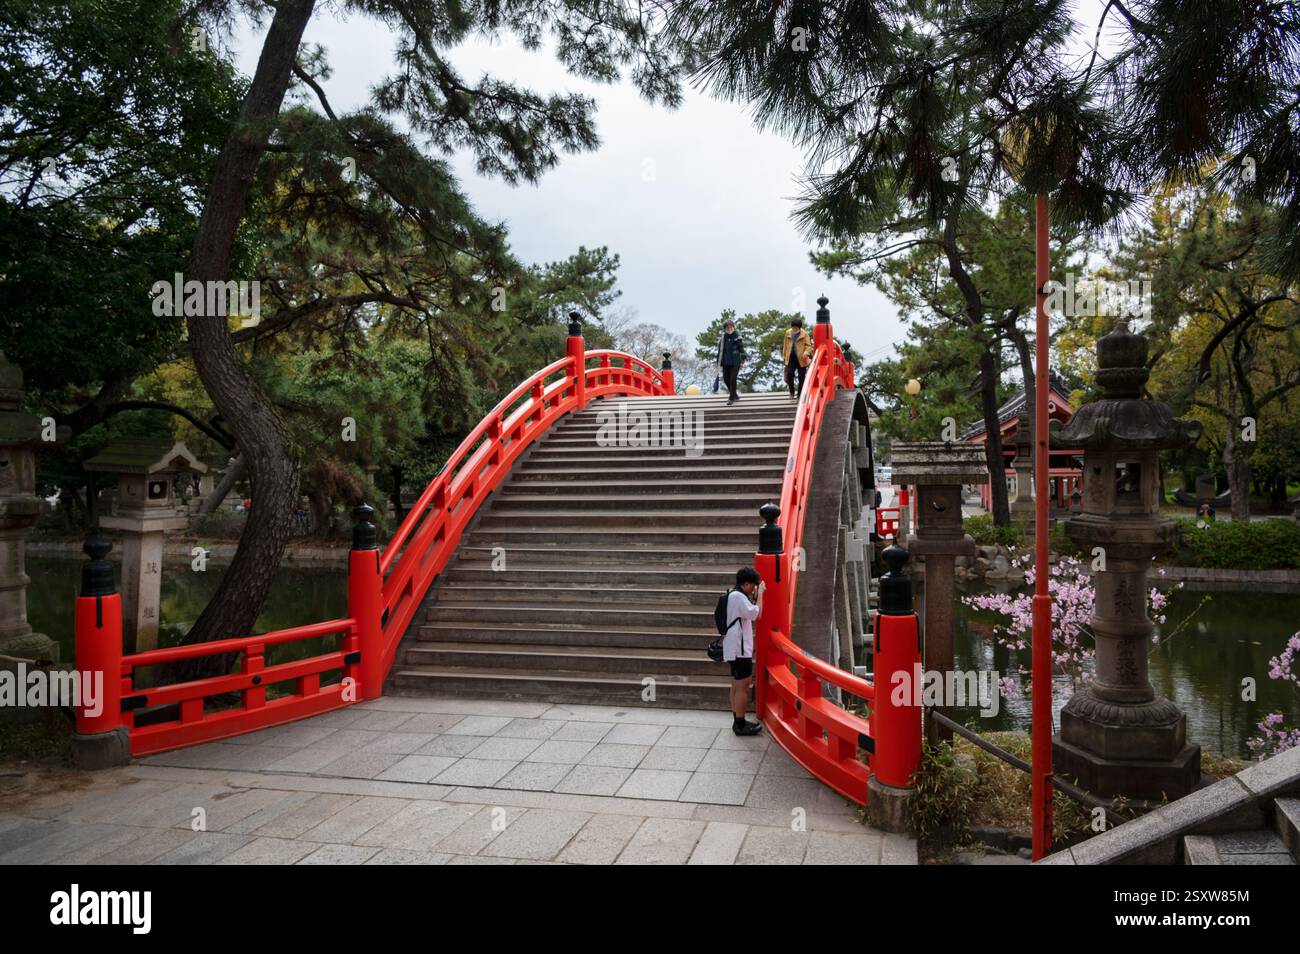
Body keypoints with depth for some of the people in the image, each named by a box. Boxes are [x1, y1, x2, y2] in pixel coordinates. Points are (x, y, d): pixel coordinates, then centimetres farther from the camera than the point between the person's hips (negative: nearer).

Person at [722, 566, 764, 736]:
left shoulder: (734, 595, 14)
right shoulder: (738, 597, -18)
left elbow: (748, 613, 16)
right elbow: (756, 614, -21)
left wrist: (754, 597, 8)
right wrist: (759, 595, -11)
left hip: (735, 649, 11)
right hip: (739, 649, -11)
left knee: (737, 686, 15)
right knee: (743, 687, -6)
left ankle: (738, 721, 23)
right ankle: (740, 725, -1)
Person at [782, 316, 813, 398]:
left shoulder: (804, 334, -6)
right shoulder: (788, 333, 5)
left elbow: (808, 345, -8)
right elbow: (785, 345, 15)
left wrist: (806, 352, -29)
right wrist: (784, 355, 17)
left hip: (801, 359, -2)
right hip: (791, 358, 2)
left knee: (801, 377, 4)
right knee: (789, 374, -9)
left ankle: (800, 394, 16)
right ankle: (792, 392, 13)